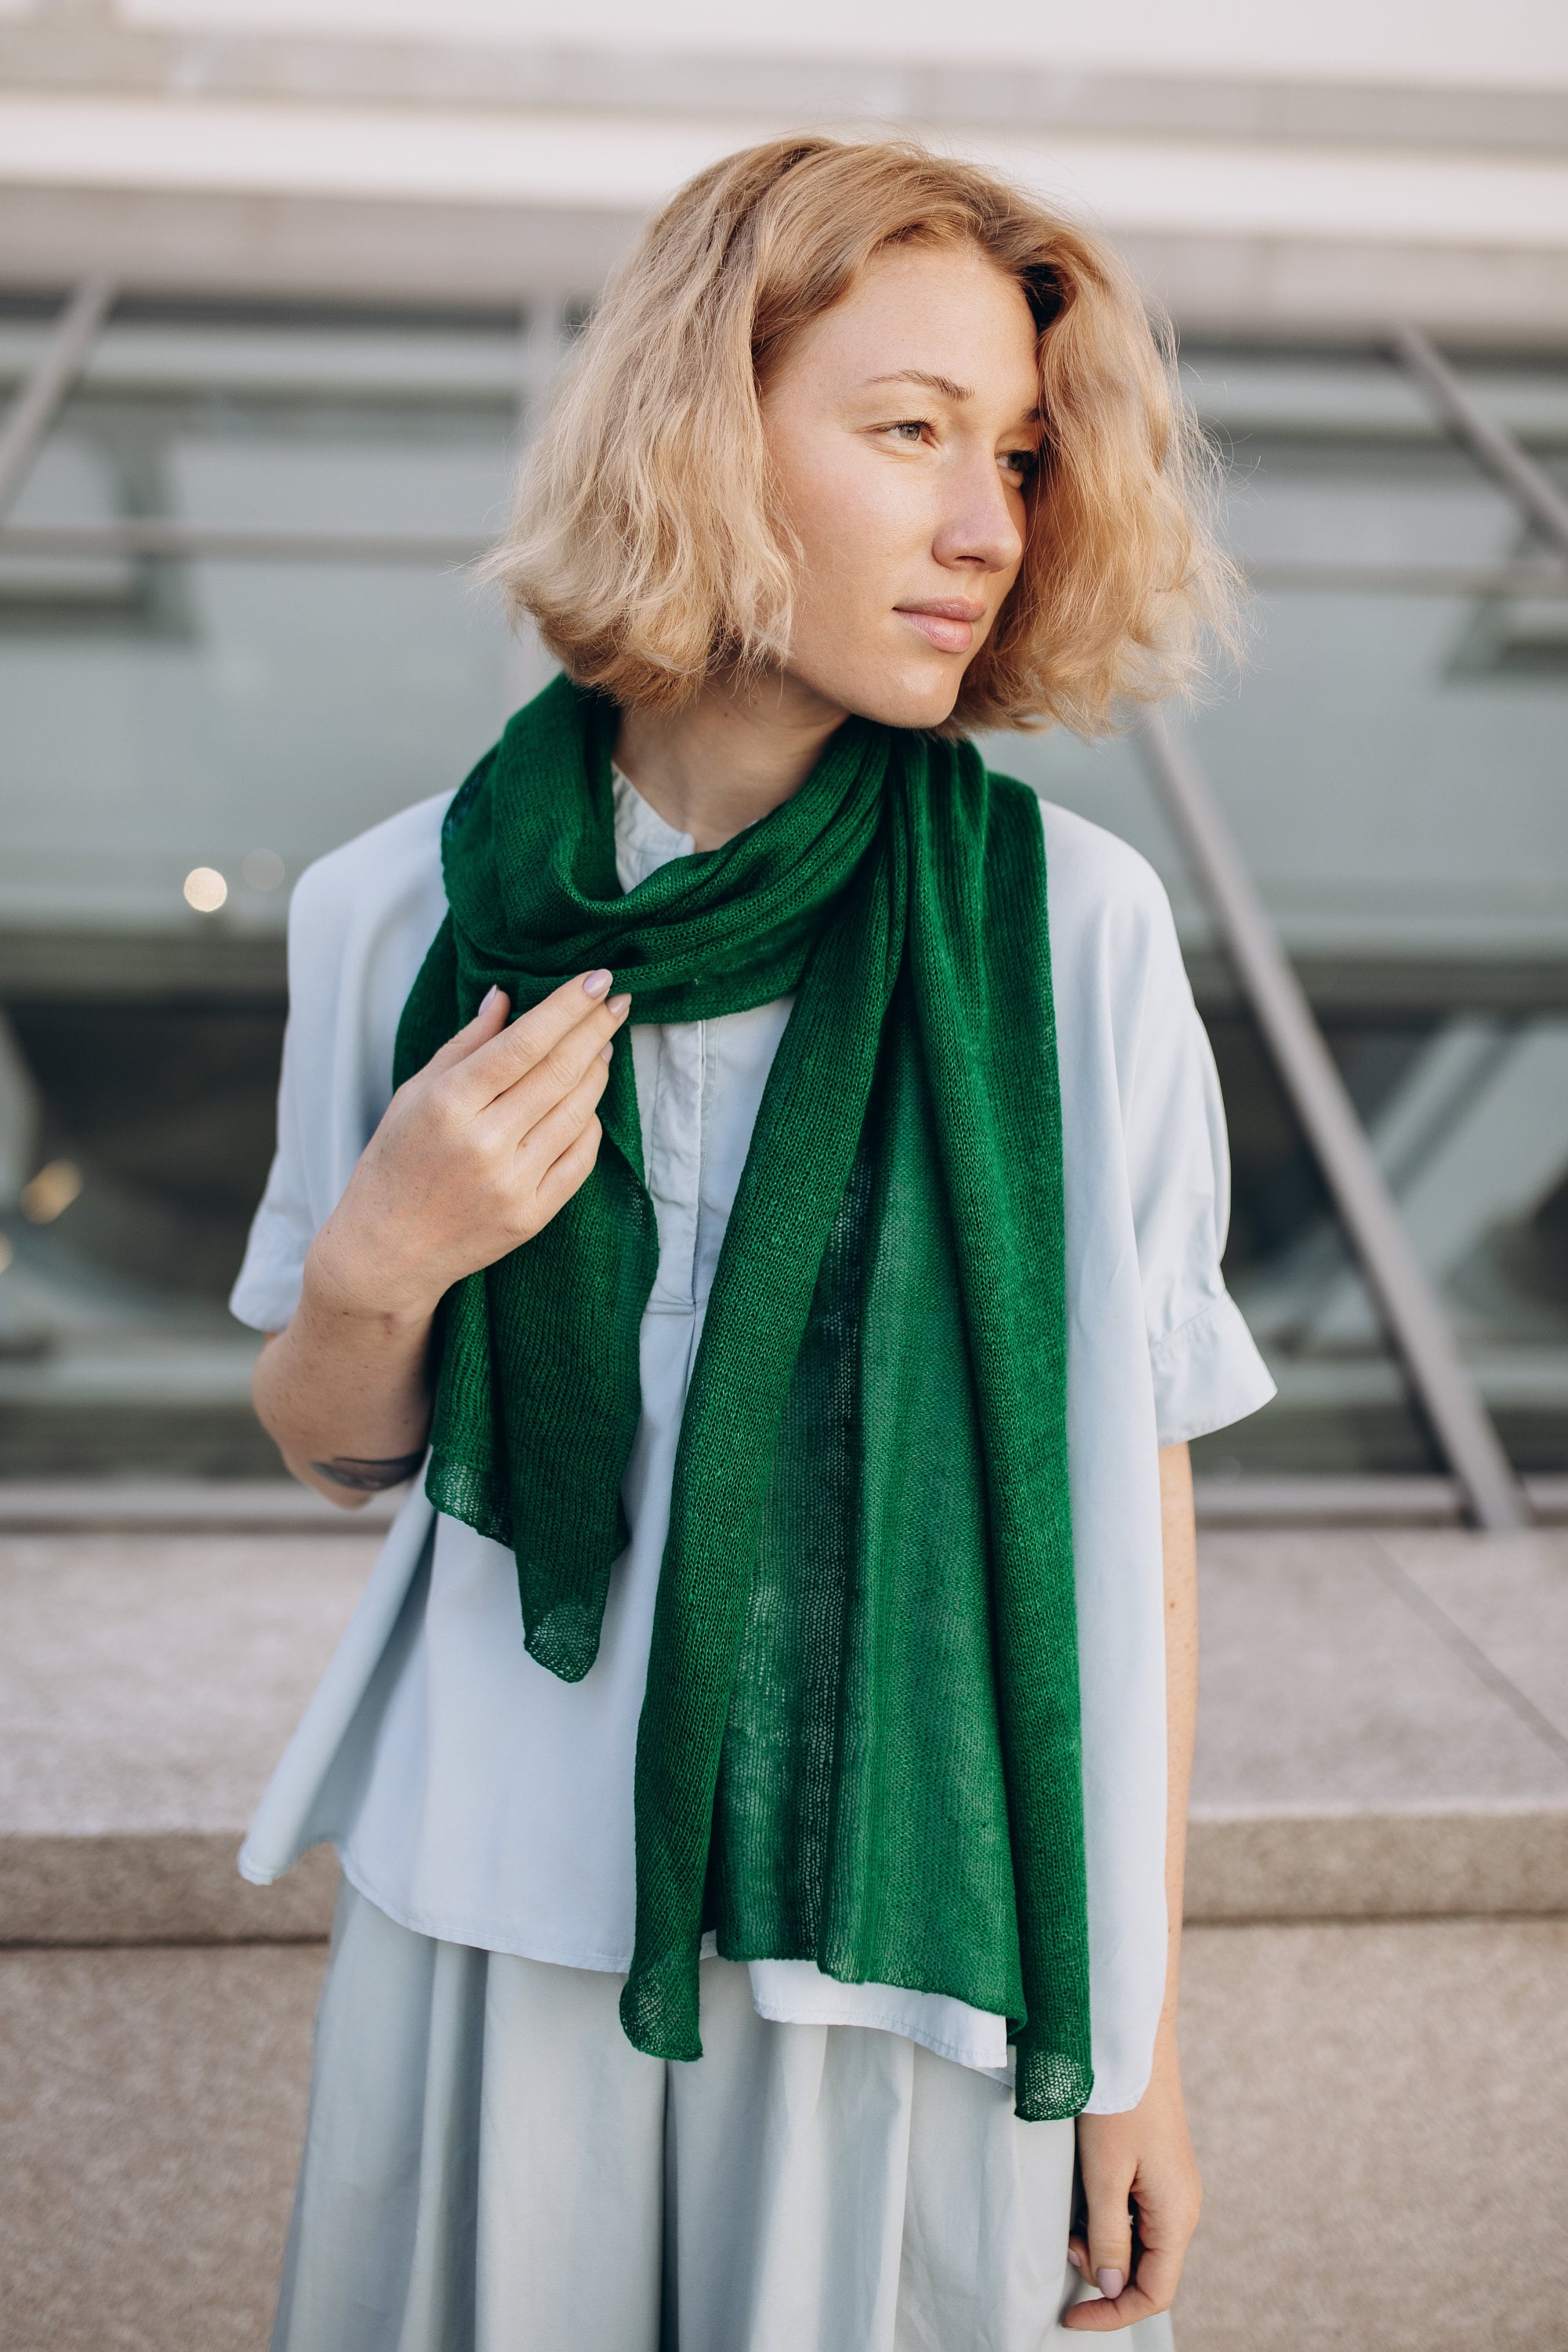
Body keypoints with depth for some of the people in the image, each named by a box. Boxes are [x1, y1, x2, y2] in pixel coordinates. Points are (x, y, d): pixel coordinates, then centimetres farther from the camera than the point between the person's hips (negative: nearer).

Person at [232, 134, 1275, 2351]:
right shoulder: (409, 909, -6)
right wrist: (378, 1267, -16)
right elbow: (336, 1444, 6)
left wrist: (1140, 2048, -1)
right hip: (497, 1927, 2)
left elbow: (1129, 1499, -5)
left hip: (920, 1955, -1)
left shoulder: (1072, 926, -11)